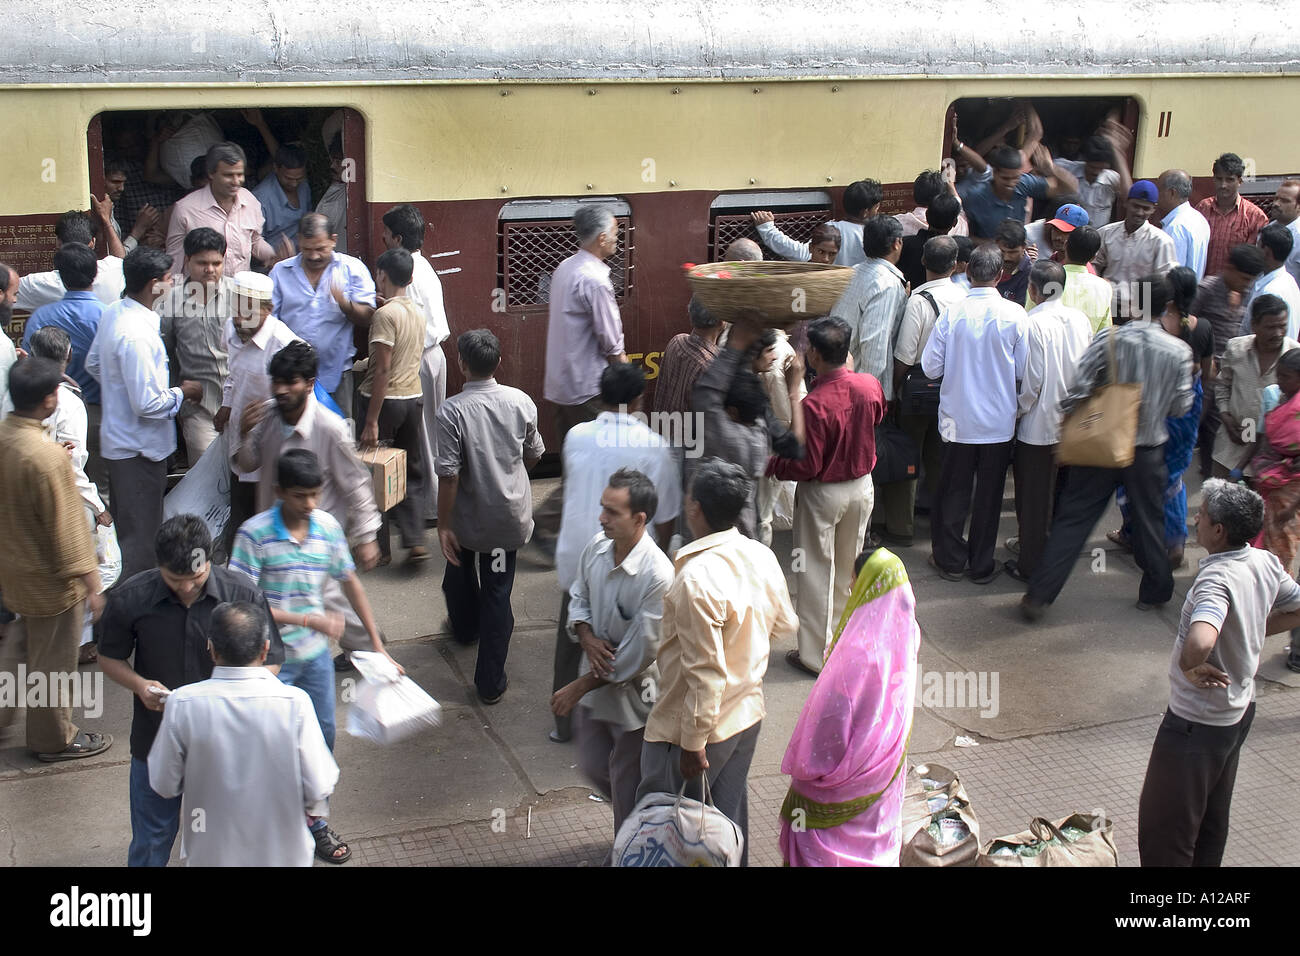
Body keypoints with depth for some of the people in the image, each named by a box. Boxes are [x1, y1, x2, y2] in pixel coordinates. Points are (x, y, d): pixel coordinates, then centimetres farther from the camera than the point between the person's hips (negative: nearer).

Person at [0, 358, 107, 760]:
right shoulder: (48, 458, -32)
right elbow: (66, 530, -25)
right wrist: (92, 586, -16)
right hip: (48, 579, -7)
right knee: (52, 660, 13)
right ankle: (54, 739, 31)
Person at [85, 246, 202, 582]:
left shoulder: (112, 313, 1)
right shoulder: (138, 334, -28)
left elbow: (93, 363, 16)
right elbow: (147, 404, -26)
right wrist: (182, 393, -11)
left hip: (117, 438, 10)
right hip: (139, 447, -10)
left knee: (124, 526, 23)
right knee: (141, 534, 1)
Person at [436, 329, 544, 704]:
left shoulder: (452, 410, -22)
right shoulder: (520, 402, -10)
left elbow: (448, 474, -22)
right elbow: (534, 455, 4)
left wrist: (444, 525, -12)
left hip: (468, 516, -2)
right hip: (509, 514, 2)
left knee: (460, 569, 29)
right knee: (498, 593, 8)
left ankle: (465, 627, 56)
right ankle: (491, 681, 10)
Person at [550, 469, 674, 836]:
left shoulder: (657, 576, -30)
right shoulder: (596, 547, -10)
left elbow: (638, 654, -24)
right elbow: (578, 599, 7)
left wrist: (579, 686, -18)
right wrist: (587, 637, -15)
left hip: (634, 692, -7)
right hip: (595, 684, 7)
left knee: (627, 781, 12)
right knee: (593, 766, 22)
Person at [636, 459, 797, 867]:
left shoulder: (697, 578, -29)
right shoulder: (763, 557, -5)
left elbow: (705, 672, -27)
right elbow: (784, 626, 11)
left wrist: (693, 742, -19)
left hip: (696, 726, -8)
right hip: (747, 715, 8)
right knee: (729, 812, 23)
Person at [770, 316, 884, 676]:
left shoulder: (815, 405, -29)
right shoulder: (870, 386, -11)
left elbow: (806, 467, -24)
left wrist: (771, 465, -8)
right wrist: (849, 370, 17)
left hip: (822, 495, -6)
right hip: (862, 487, 6)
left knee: (818, 572, 9)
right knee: (850, 566, 22)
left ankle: (817, 656, 19)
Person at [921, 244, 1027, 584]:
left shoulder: (951, 314, -11)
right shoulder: (1014, 314, -12)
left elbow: (930, 367, -7)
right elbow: (1024, 371, -6)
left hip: (958, 419, 0)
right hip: (999, 422, 0)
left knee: (954, 492, 14)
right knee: (989, 495, 12)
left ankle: (951, 560, 24)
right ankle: (982, 566, 22)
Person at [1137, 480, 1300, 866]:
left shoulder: (1217, 580, -30)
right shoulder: (1266, 563, -5)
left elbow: (1200, 642, -49)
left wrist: (1191, 668, -28)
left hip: (1197, 723, -9)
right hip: (1239, 709, 9)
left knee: (1163, 830, 3)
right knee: (1212, 822, 24)